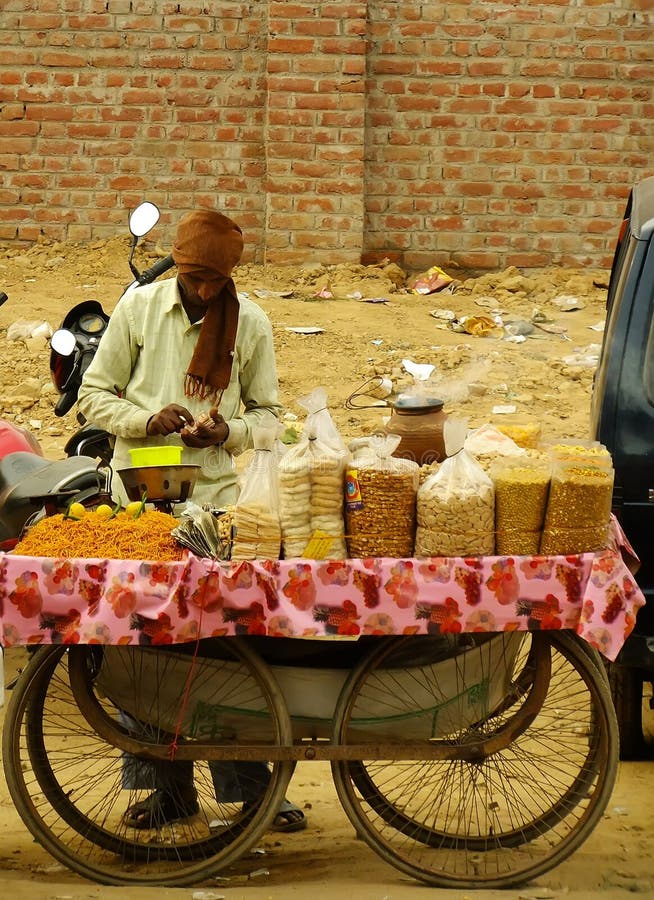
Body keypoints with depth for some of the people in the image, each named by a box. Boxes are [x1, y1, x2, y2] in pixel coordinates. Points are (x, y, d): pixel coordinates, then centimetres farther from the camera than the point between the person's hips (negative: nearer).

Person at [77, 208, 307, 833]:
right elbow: (93, 395, 3)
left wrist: (227, 431, -13)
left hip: (215, 497, 0)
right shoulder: (139, 307, 1)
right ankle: (167, 787, 16)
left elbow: (266, 413, 9)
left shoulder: (251, 323, 2)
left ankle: (249, 787, 8)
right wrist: (147, 419, -15)